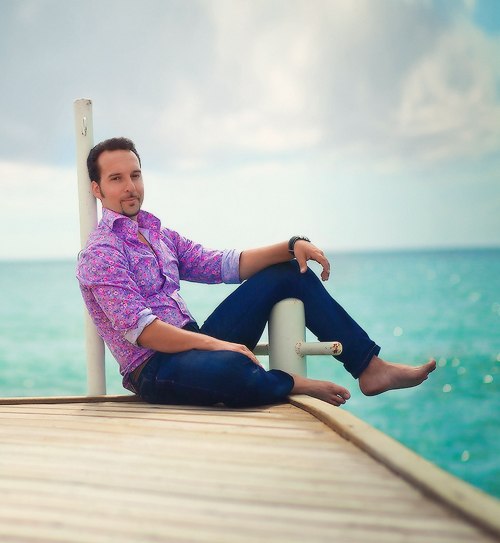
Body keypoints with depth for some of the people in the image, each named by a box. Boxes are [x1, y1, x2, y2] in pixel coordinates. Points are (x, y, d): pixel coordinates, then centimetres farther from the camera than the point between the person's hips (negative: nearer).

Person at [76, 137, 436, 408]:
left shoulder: (161, 236, 16)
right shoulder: (100, 254, -11)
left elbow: (224, 265, 11)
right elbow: (140, 330, -21)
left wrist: (292, 246, -3)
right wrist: (217, 344, -27)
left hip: (195, 343, 9)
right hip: (154, 369, -9)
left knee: (288, 272, 7)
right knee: (233, 368, -43)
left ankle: (370, 368, 3)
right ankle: (296, 385, -8)